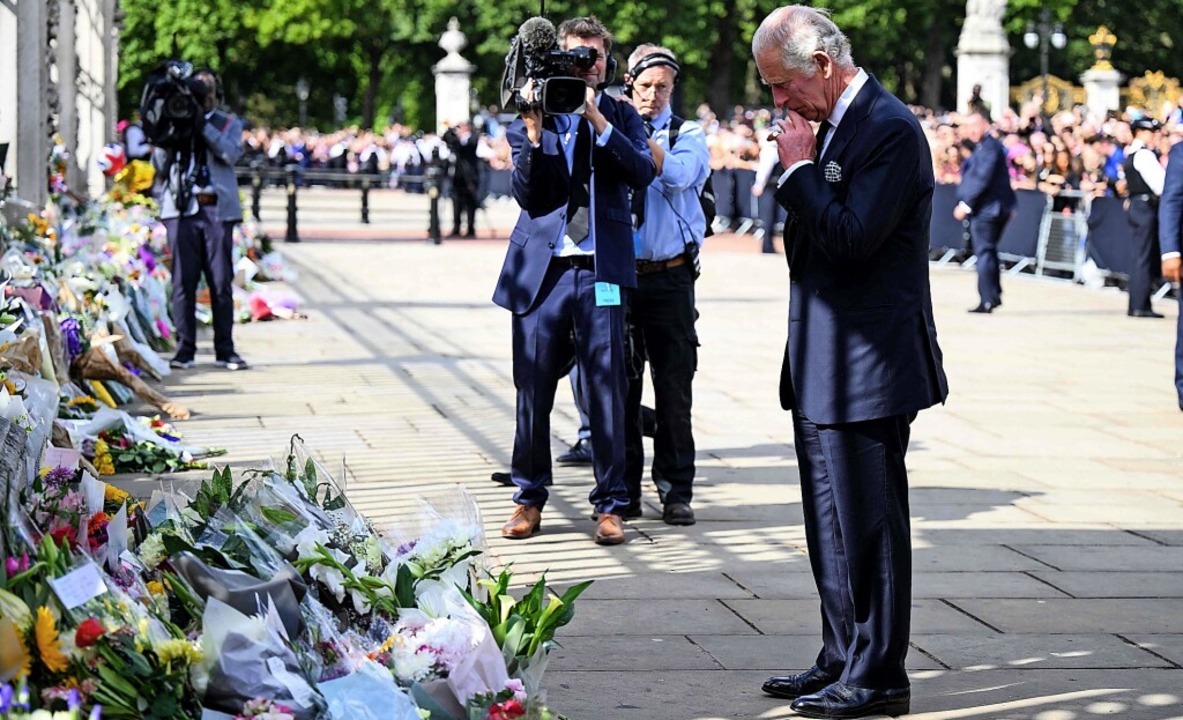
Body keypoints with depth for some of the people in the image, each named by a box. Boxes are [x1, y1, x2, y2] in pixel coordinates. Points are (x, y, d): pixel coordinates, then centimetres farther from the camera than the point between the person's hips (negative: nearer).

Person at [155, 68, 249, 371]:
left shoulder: (229, 123, 15)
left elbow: (230, 153, -6)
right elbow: (161, 165, 7)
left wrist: (203, 125, -12)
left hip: (217, 208, 0)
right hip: (181, 208, 1)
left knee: (221, 281, -1)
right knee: (183, 281, -1)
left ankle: (225, 349, 4)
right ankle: (185, 349, 2)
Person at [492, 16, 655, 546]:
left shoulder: (621, 118, 9)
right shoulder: (529, 122, 7)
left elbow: (642, 172, -8)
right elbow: (526, 194, -3)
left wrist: (597, 120, -16)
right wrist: (534, 132, -16)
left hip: (601, 269, 0)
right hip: (541, 267, 0)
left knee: (606, 388, -2)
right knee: (532, 388, 5)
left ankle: (610, 505, 6)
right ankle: (529, 497, 19)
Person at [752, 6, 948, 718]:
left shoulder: (891, 129, -16)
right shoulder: (832, 125, 13)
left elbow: (852, 238, -25)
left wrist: (799, 169, -16)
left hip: (868, 366, -10)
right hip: (822, 367, 10)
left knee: (868, 523, -3)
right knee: (832, 523, 15)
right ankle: (843, 659, 25)